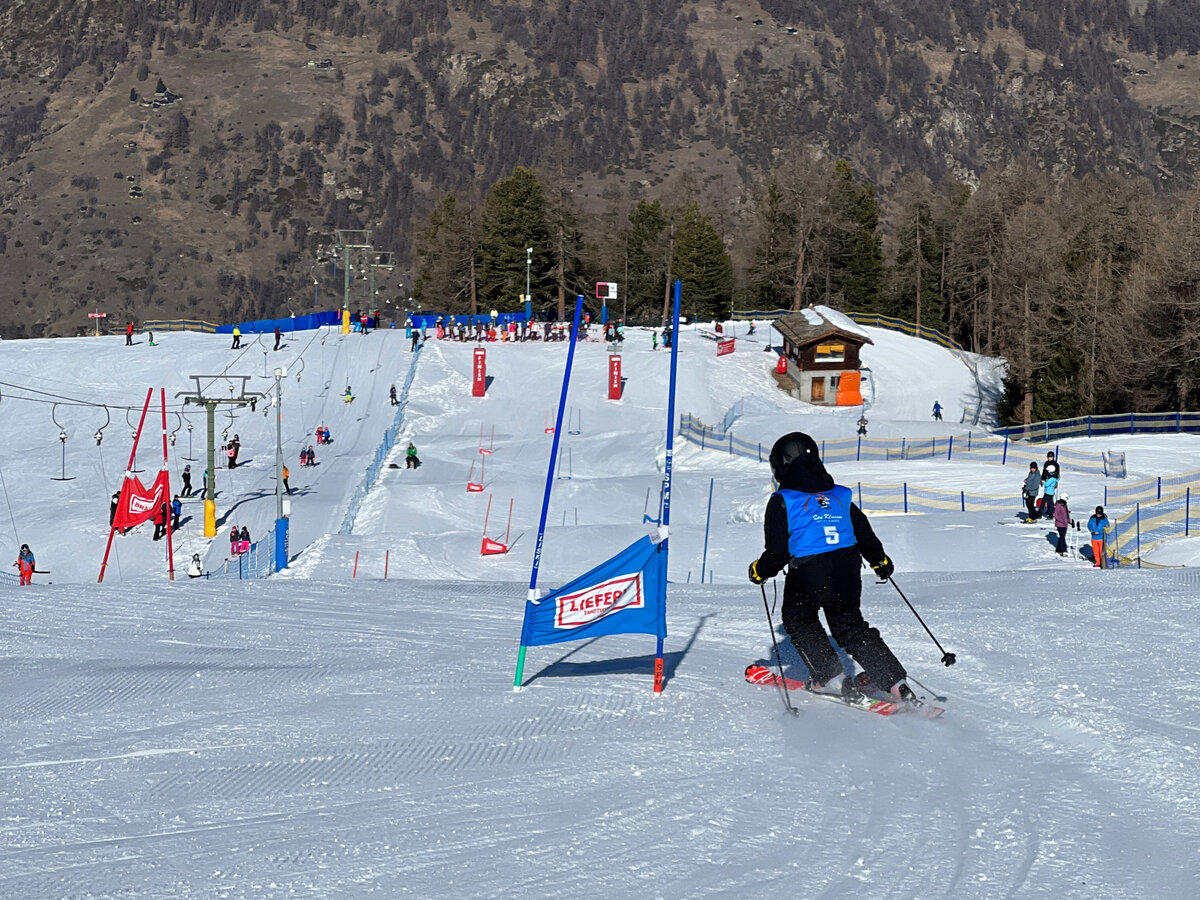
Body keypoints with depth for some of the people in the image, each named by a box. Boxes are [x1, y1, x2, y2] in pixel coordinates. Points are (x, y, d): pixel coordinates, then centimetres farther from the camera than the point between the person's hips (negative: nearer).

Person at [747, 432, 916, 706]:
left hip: (806, 576, -5)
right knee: (851, 627, 16)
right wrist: (880, 561, 33)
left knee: (799, 622, 20)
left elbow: (777, 552, -8)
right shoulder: (840, 496, 10)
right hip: (846, 576, 5)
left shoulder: (782, 502, -5)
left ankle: (830, 677, 8)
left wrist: (760, 570, 11)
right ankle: (897, 685, 6)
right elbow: (865, 534, 16)